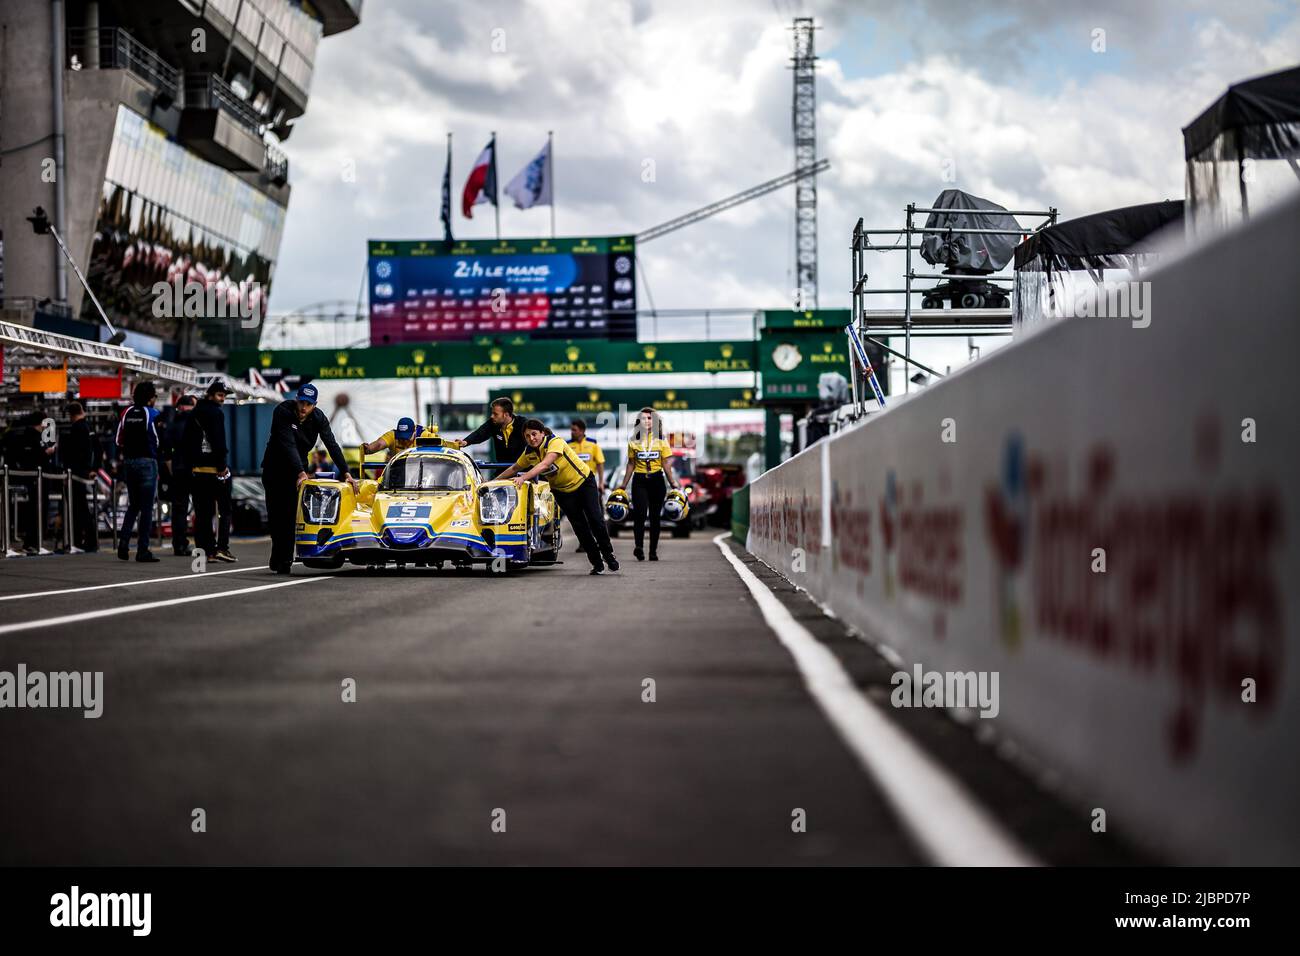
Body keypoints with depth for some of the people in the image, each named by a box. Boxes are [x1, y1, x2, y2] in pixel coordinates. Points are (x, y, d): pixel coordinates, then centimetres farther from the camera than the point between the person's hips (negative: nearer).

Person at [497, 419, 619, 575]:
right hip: (562, 491, 5)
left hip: (584, 482, -5)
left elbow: (545, 464, -43)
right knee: (580, 527, -2)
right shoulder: (529, 453, -9)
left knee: (596, 520, -11)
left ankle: (608, 554, 8)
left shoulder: (555, 442, -28)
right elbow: (514, 468, 8)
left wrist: (524, 477, -51)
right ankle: (597, 563, 4)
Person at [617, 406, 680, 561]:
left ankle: (653, 551, 11)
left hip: (656, 480, 0)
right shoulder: (634, 441, 7)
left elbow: (666, 465, 5)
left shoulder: (661, 441, 5)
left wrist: (674, 485, 0)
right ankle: (639, 547, -27)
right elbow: (631, 464, 12)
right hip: (639, 480, 0)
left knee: (655, 516, 4)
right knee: (640, 513, -19)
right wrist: (623, 486, 10)